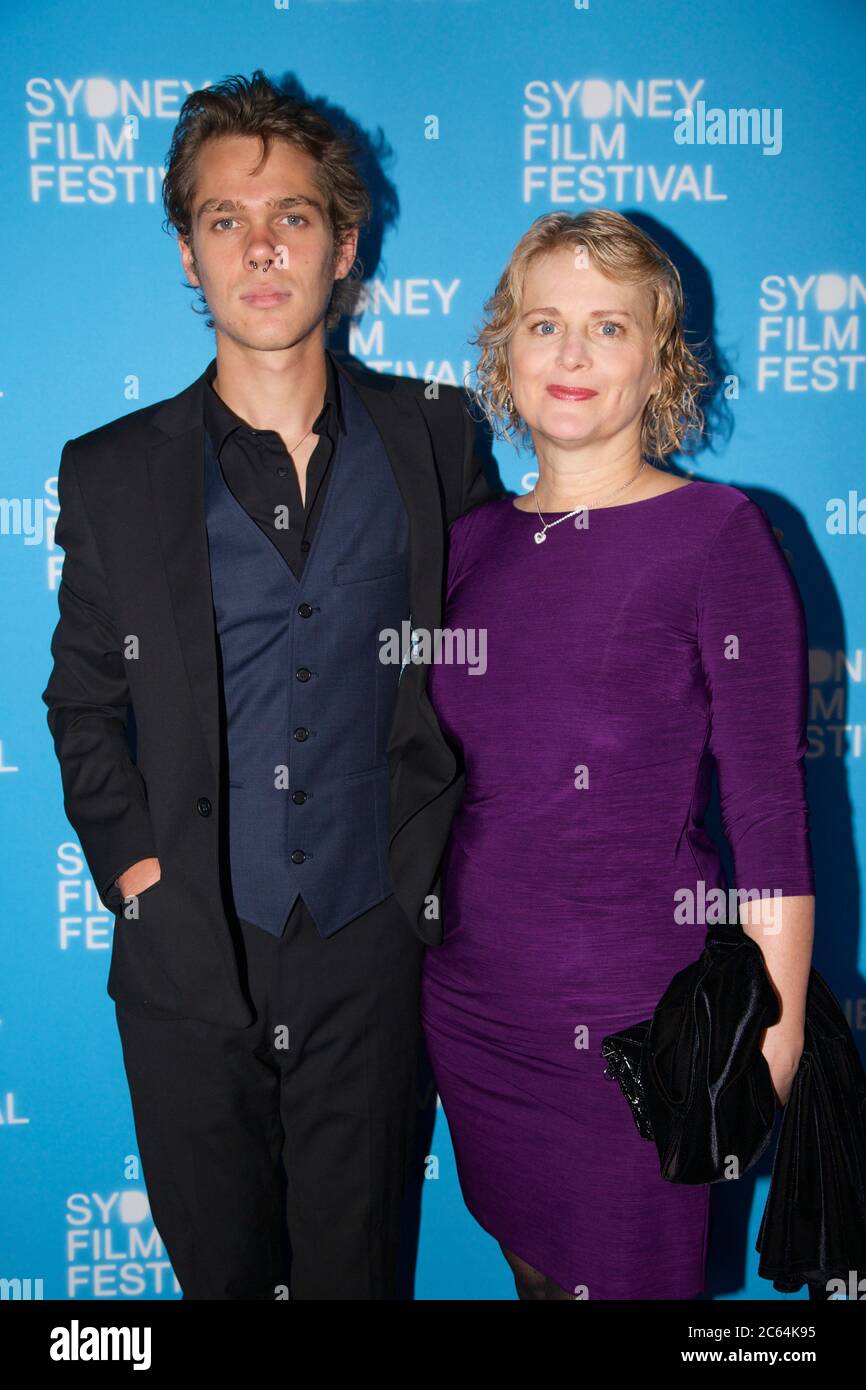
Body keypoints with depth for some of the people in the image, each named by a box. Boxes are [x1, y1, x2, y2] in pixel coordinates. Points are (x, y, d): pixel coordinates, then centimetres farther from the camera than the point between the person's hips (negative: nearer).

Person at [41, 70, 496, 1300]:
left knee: (355, 1260, 15)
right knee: (218, 1265, 18)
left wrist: (436, 843, -1)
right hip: (190, 966, 1)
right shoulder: (112, 472, 1)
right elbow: (84, 697, 8)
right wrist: (127, 858, -4)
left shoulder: (432, 438, 1)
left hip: (371, 955, 0)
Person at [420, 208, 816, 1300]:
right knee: (527, 1259, 21)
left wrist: (774, 1031, -11)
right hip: (469, 994, 5)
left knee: (623, 1275, 13)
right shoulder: (472, 541, 4)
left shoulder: (717, 533, -10)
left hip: (636, 1004, -4)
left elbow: (767, 805, -11)